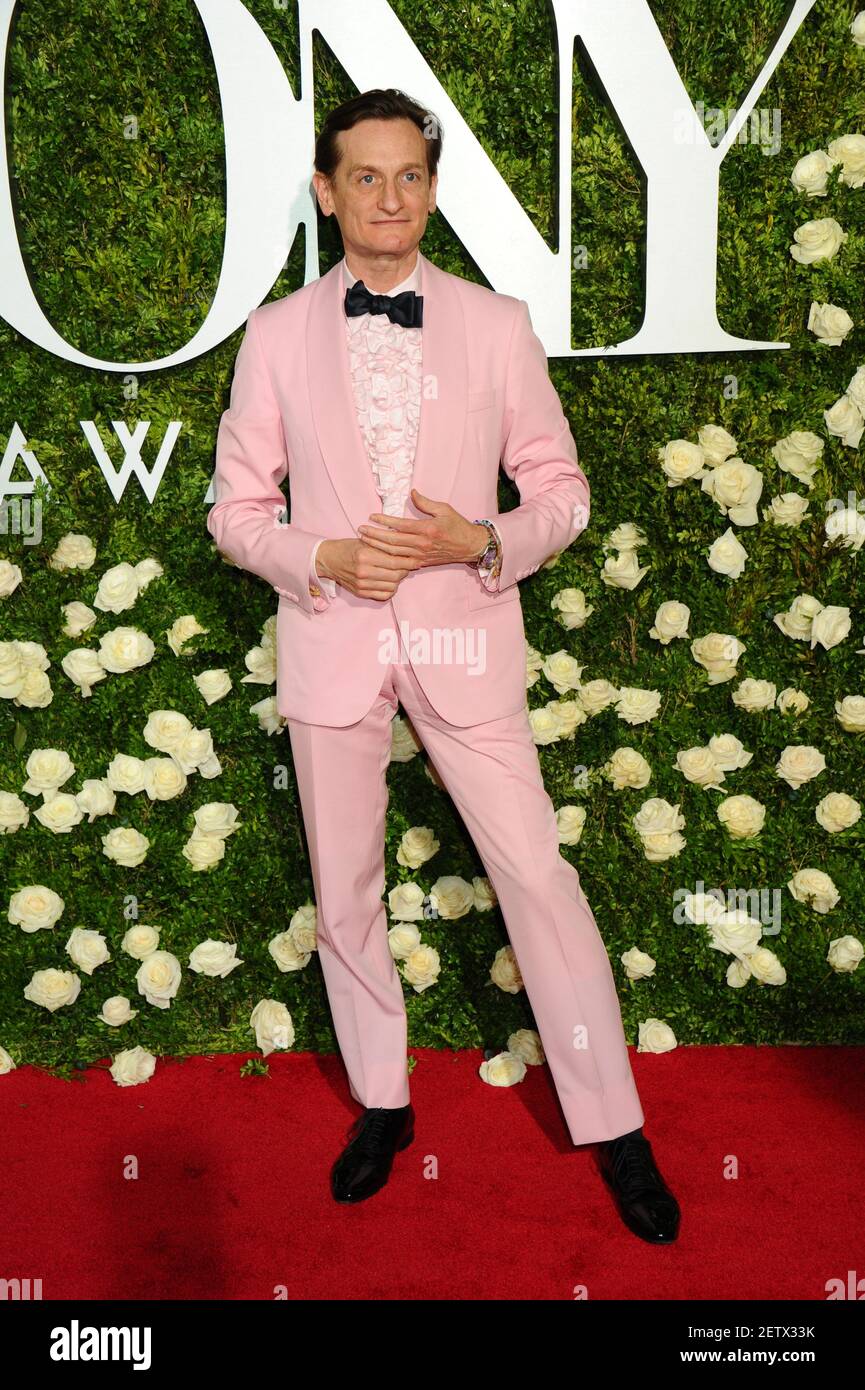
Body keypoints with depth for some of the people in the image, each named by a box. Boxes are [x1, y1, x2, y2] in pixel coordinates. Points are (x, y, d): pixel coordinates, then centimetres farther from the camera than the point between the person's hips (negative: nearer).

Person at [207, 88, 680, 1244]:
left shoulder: (497, 325, 3)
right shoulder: (276, 334, 4)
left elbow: (560, 487, 5)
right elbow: (237, 508, 6)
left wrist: (483, 541, -15)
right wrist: (321, 560, -13)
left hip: (461, 637, -1)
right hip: (331, 639, 2)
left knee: (538, 876, -2)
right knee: (344, 889, 11)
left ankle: (613, 1128, 16)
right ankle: (381, 1104, 33)